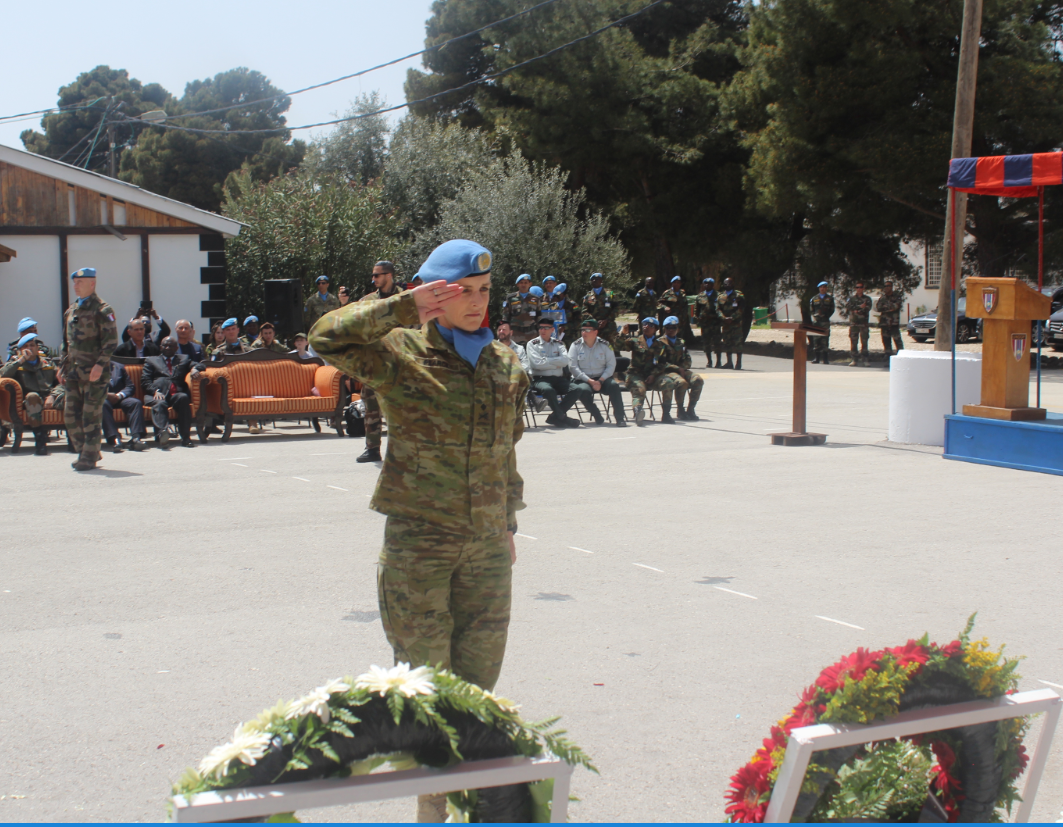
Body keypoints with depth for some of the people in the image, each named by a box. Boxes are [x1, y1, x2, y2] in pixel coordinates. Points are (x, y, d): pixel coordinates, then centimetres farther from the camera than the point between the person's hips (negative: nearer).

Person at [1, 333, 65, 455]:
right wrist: (21, 360, -5)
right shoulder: (15, 363, 19)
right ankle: (40, 438, -40)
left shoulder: (47, 362, 24)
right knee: (32, 396, -38)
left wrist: (52, 396, -8)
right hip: (32, 402, -2)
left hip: (51, 400, 2)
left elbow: (60, 383, 12)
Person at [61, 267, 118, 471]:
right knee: (71, 414, 6)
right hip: (73, 371, 7)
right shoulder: (70, 311, 16)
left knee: (91, 415, -4)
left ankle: (89, 457, 2)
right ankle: (84, 451, 19)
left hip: (94, 372, -7)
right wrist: (63, 366, 15)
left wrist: (100, 365, -20)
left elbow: (111, 341, -12)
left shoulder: (102, 310, -6)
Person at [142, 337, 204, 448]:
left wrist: (195, 368, -8)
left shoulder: (183, 359, 32)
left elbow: (199, 365, 18)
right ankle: (162, 433, -62)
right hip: (158, 395, -1)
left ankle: (185, 437, -37)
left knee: (183, 398, -35)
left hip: (177, 394, 1)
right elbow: (145, 381, 14)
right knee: (160, 404, -36)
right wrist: (155, 391, -7)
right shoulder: (151, 360, 28)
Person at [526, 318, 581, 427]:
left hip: (558, 378, 4)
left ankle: (554, 416, -15)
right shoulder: (532, 344, 6)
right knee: (548, 390, -38)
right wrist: (556, 363, -2)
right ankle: (562, 418, -21)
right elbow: (538, 363, -9)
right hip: (540, 379, -4)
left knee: (576, 390, -23)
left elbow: (565, 361, -2)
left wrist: (546, 360, -8)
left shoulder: (558, 344, 16)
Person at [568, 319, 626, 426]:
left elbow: (611, 365, 1)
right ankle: (597, 416, -19)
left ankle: (619, 417, -26)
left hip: (601, 378, 1)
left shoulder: (604, 345, 6)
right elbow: (573, 367, -6)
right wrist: (590, 381, -16)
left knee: (613, 385, -28)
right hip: (582, 380, -1)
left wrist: (600, 381, -15)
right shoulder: (576, 346, 2)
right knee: (584, 390, -34)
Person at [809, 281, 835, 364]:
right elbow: (811, 310, 15)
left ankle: (826, 359, -4)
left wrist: (826, 316, -4)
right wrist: (815, 315, -1)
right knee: (816, 340, -1)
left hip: (825, 321, -1)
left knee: (825, 340, -5)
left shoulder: (830, 298, 11)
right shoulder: (814, 299, 13)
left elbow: (832, 310, 9)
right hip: (816, 321, 1)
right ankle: (817, 358, 2)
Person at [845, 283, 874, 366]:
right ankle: (854, 360, 4)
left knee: (864, 342, -5)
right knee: (853, 342, -1)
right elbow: (847, 306, -5)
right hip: (853, 323, 1)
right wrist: (859, 307, -14)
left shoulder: (867, 299, 12)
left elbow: (867, 308, -5)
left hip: (864, 323, -1)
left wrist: (856, 310, -12)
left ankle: (865, 359, -2)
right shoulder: (851, 298, 14)